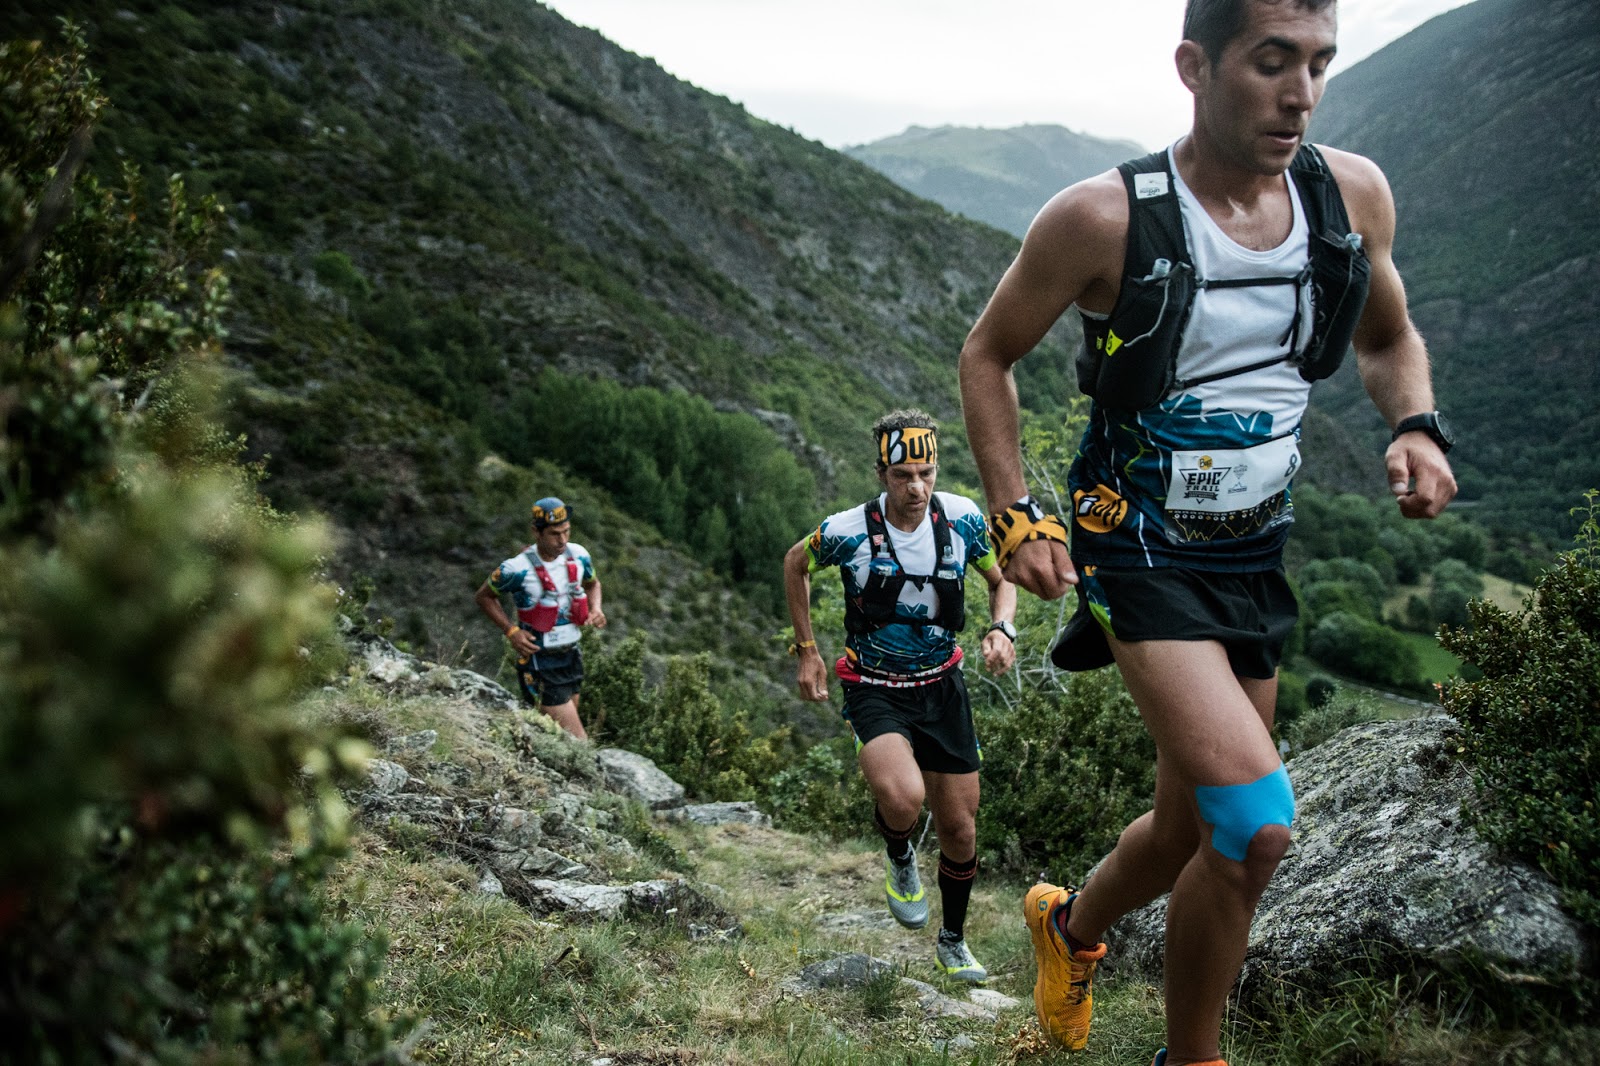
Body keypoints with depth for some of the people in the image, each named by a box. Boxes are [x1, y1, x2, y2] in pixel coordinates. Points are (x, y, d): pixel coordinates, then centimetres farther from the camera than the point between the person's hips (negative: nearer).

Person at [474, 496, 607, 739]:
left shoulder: (578, 555, -4)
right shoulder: (518, 569, -19)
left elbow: (592, 583, 17)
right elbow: (483, 597, -3)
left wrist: (596, 608, -4)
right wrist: (511, 630, -15)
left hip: (571, 655, 6)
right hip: (539, 662, -6)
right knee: (577, 740, -10)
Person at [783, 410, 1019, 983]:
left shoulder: (963, 519, -11)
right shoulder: (845, 533, -17)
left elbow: (1001, 580, 7)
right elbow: (795, 564, 4)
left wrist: (1002, 629, -14)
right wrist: (806, 650, 4)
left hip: (941, 687, 3)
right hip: (874, 691, -3)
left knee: (960, 830, 8)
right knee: (903, 796, -32)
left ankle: (953, 942, 34)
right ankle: (899, 857, 5)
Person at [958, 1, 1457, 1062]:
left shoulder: (1354, 194, -3)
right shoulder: (1102, 218, -16)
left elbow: (1390, 338, 15)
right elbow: (987, 357, -3)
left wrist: (1417, 426, -6)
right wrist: (1016, 516, -12)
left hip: (1256, 555, 6)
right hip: (1141, 548, -5)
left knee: (1198, 827, 16)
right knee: (1256, 823, -20)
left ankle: (1072, 926, 48)